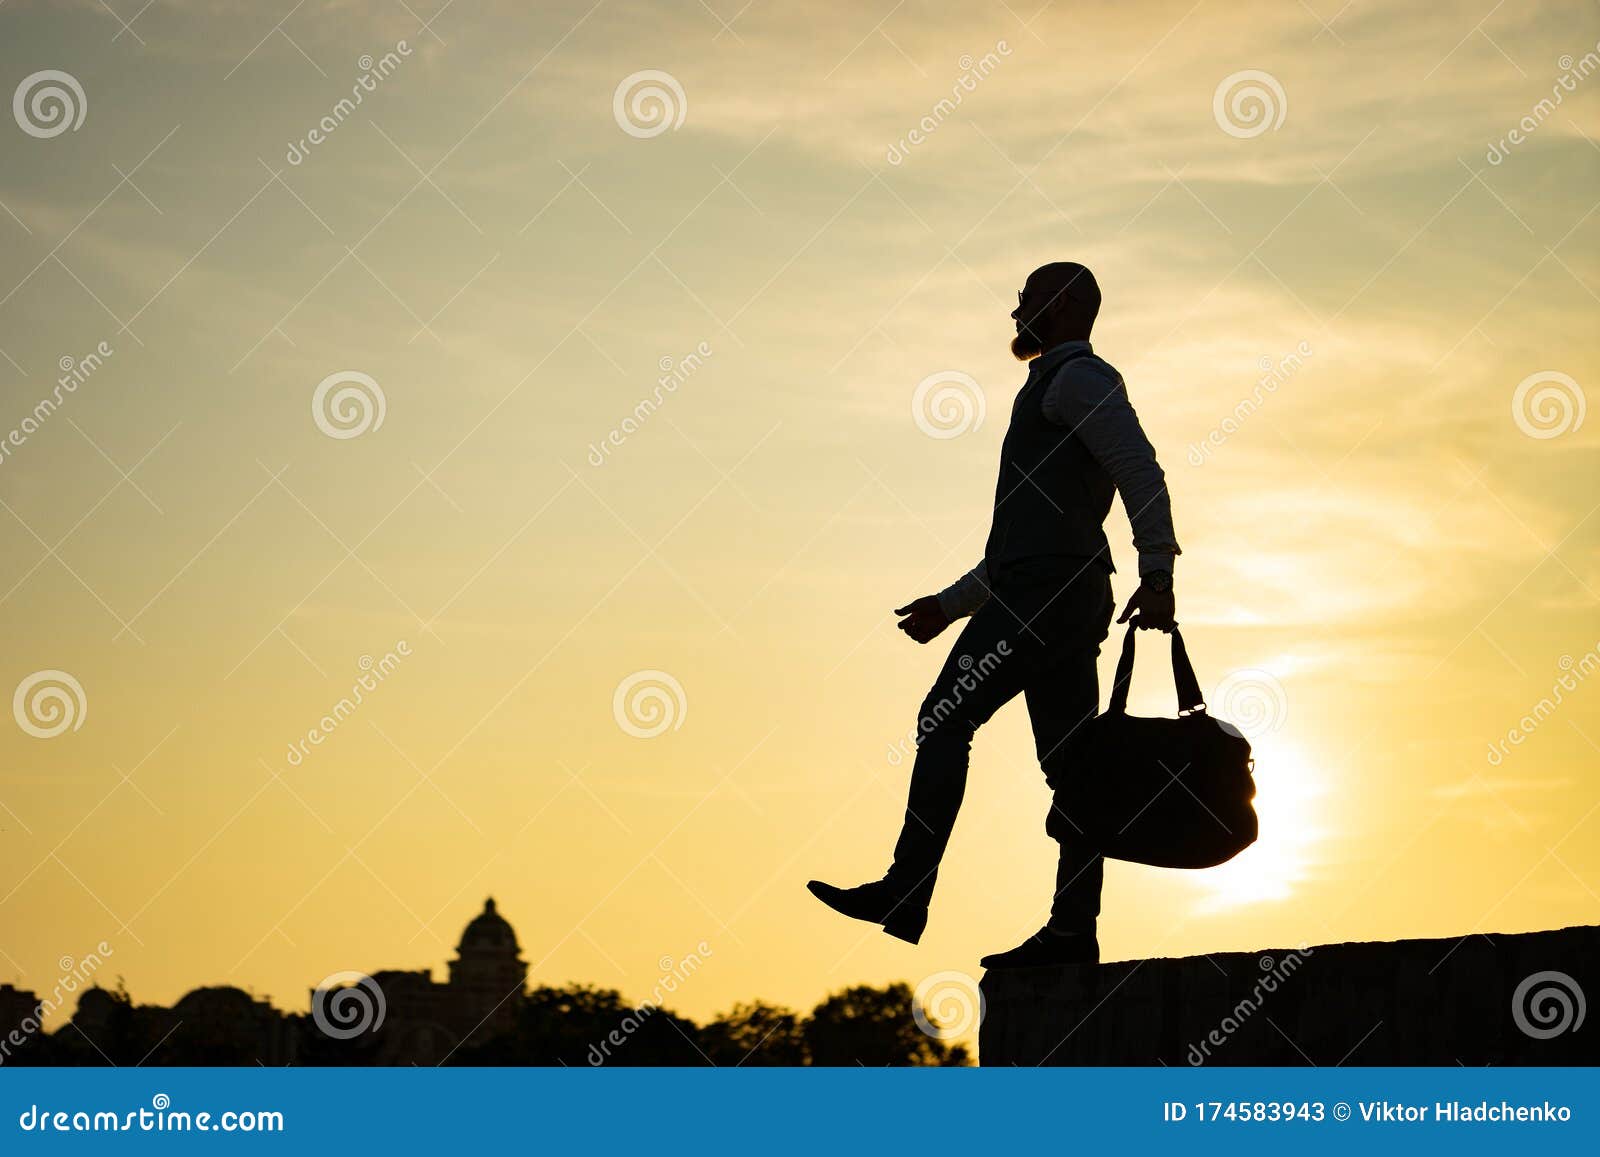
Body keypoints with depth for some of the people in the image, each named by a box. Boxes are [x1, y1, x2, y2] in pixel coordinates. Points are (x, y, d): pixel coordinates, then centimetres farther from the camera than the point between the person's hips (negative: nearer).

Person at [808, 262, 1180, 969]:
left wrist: (1157, 574, -26)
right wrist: (948, 606, 31)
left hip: (1044, 592, -10)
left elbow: (1141, 472, -16)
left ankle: (906, 893, -13)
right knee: (1069, 760, 2)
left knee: (944, 721, -9)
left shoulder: (1077, 377, -1)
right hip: (1065, 596, 10)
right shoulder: (1058, 392, 30)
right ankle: (1072, 929, -1)